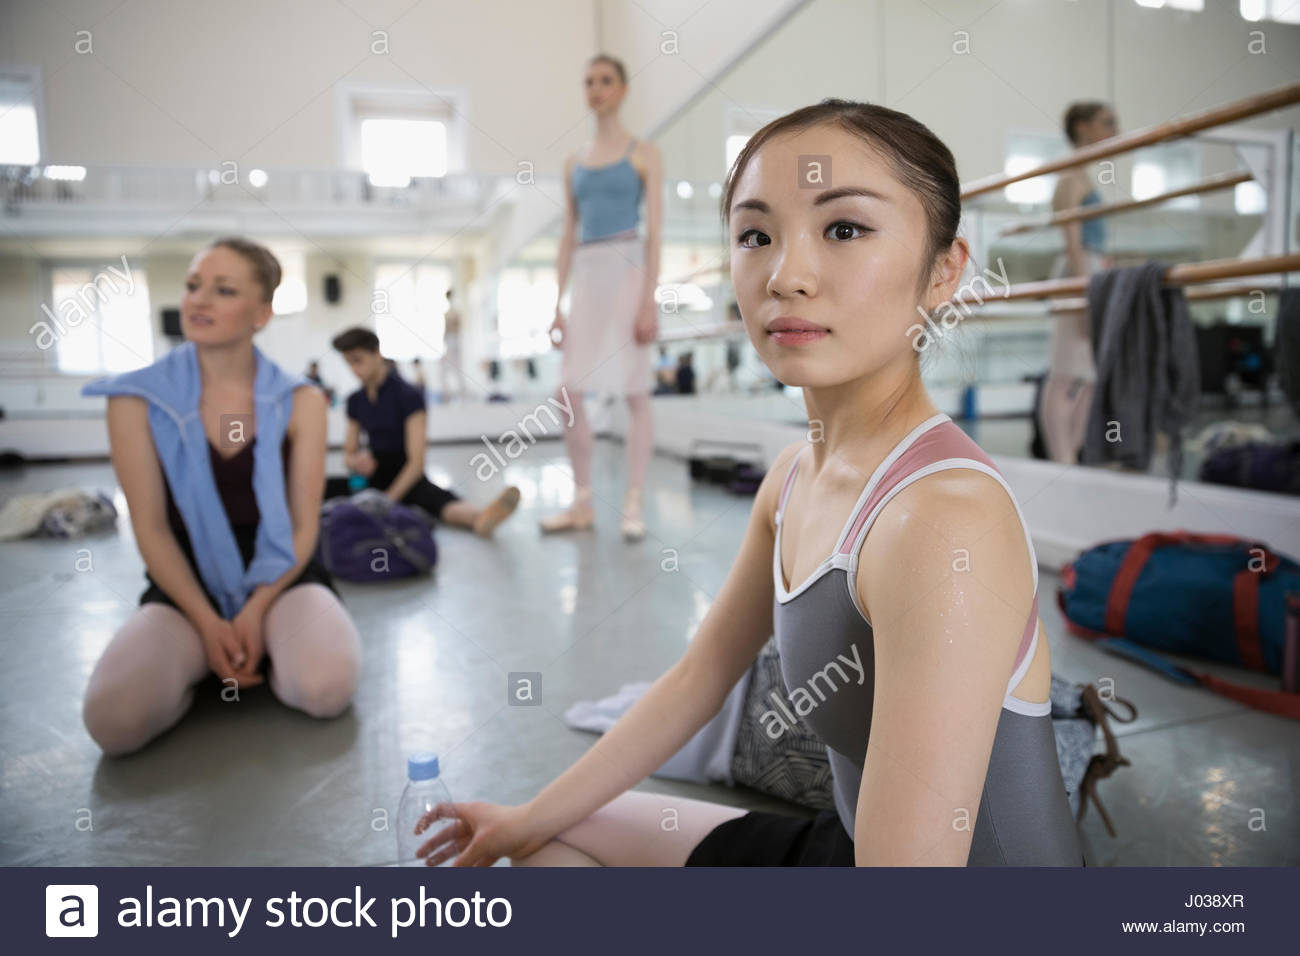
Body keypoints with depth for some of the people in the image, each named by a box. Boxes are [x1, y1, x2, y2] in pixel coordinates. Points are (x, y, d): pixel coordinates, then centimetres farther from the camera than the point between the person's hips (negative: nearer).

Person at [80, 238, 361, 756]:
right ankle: (203, 656, 7)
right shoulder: (137, 400, -3)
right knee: (114, 720, -25)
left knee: (327, 688, -29)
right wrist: (207, 623, -14)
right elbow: (151, 529, -4)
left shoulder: (300, 401, -3)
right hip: (187, 583, 1)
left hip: (280, 576, 0)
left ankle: (267, 647, 6)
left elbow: (303, 524, -3)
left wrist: (257, 612, -16)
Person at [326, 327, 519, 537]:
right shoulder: (355, 401, 9)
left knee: (434, 497, -41)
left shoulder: (409, 395, -10)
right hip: (372, 479, 7)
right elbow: (348, 453, 13)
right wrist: (355, 461, -12)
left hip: (407, 480, -7)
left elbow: (416, 462, -16)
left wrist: (388, 500, -22)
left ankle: (480, 518, -72)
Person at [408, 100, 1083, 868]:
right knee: (559, 837, 15)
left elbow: (913, 848, -29)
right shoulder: (795, 476, -3)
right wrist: (529, 821, 12)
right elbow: (700, 678, 6)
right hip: (846, 842, 7)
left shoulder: (943, 517, -29)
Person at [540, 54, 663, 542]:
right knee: (568, 394, -1)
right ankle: (582, 503, 10)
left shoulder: (644, 154, 4)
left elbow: (654, 233, -3)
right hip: (586, 277, 5)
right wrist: (557, 303, 8)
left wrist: (649, 301, -13)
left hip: (628, 271, -5)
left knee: (635, 393, -3)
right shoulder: (574, 164, 17)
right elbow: (568, 236, 15)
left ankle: (632, 506, 4)